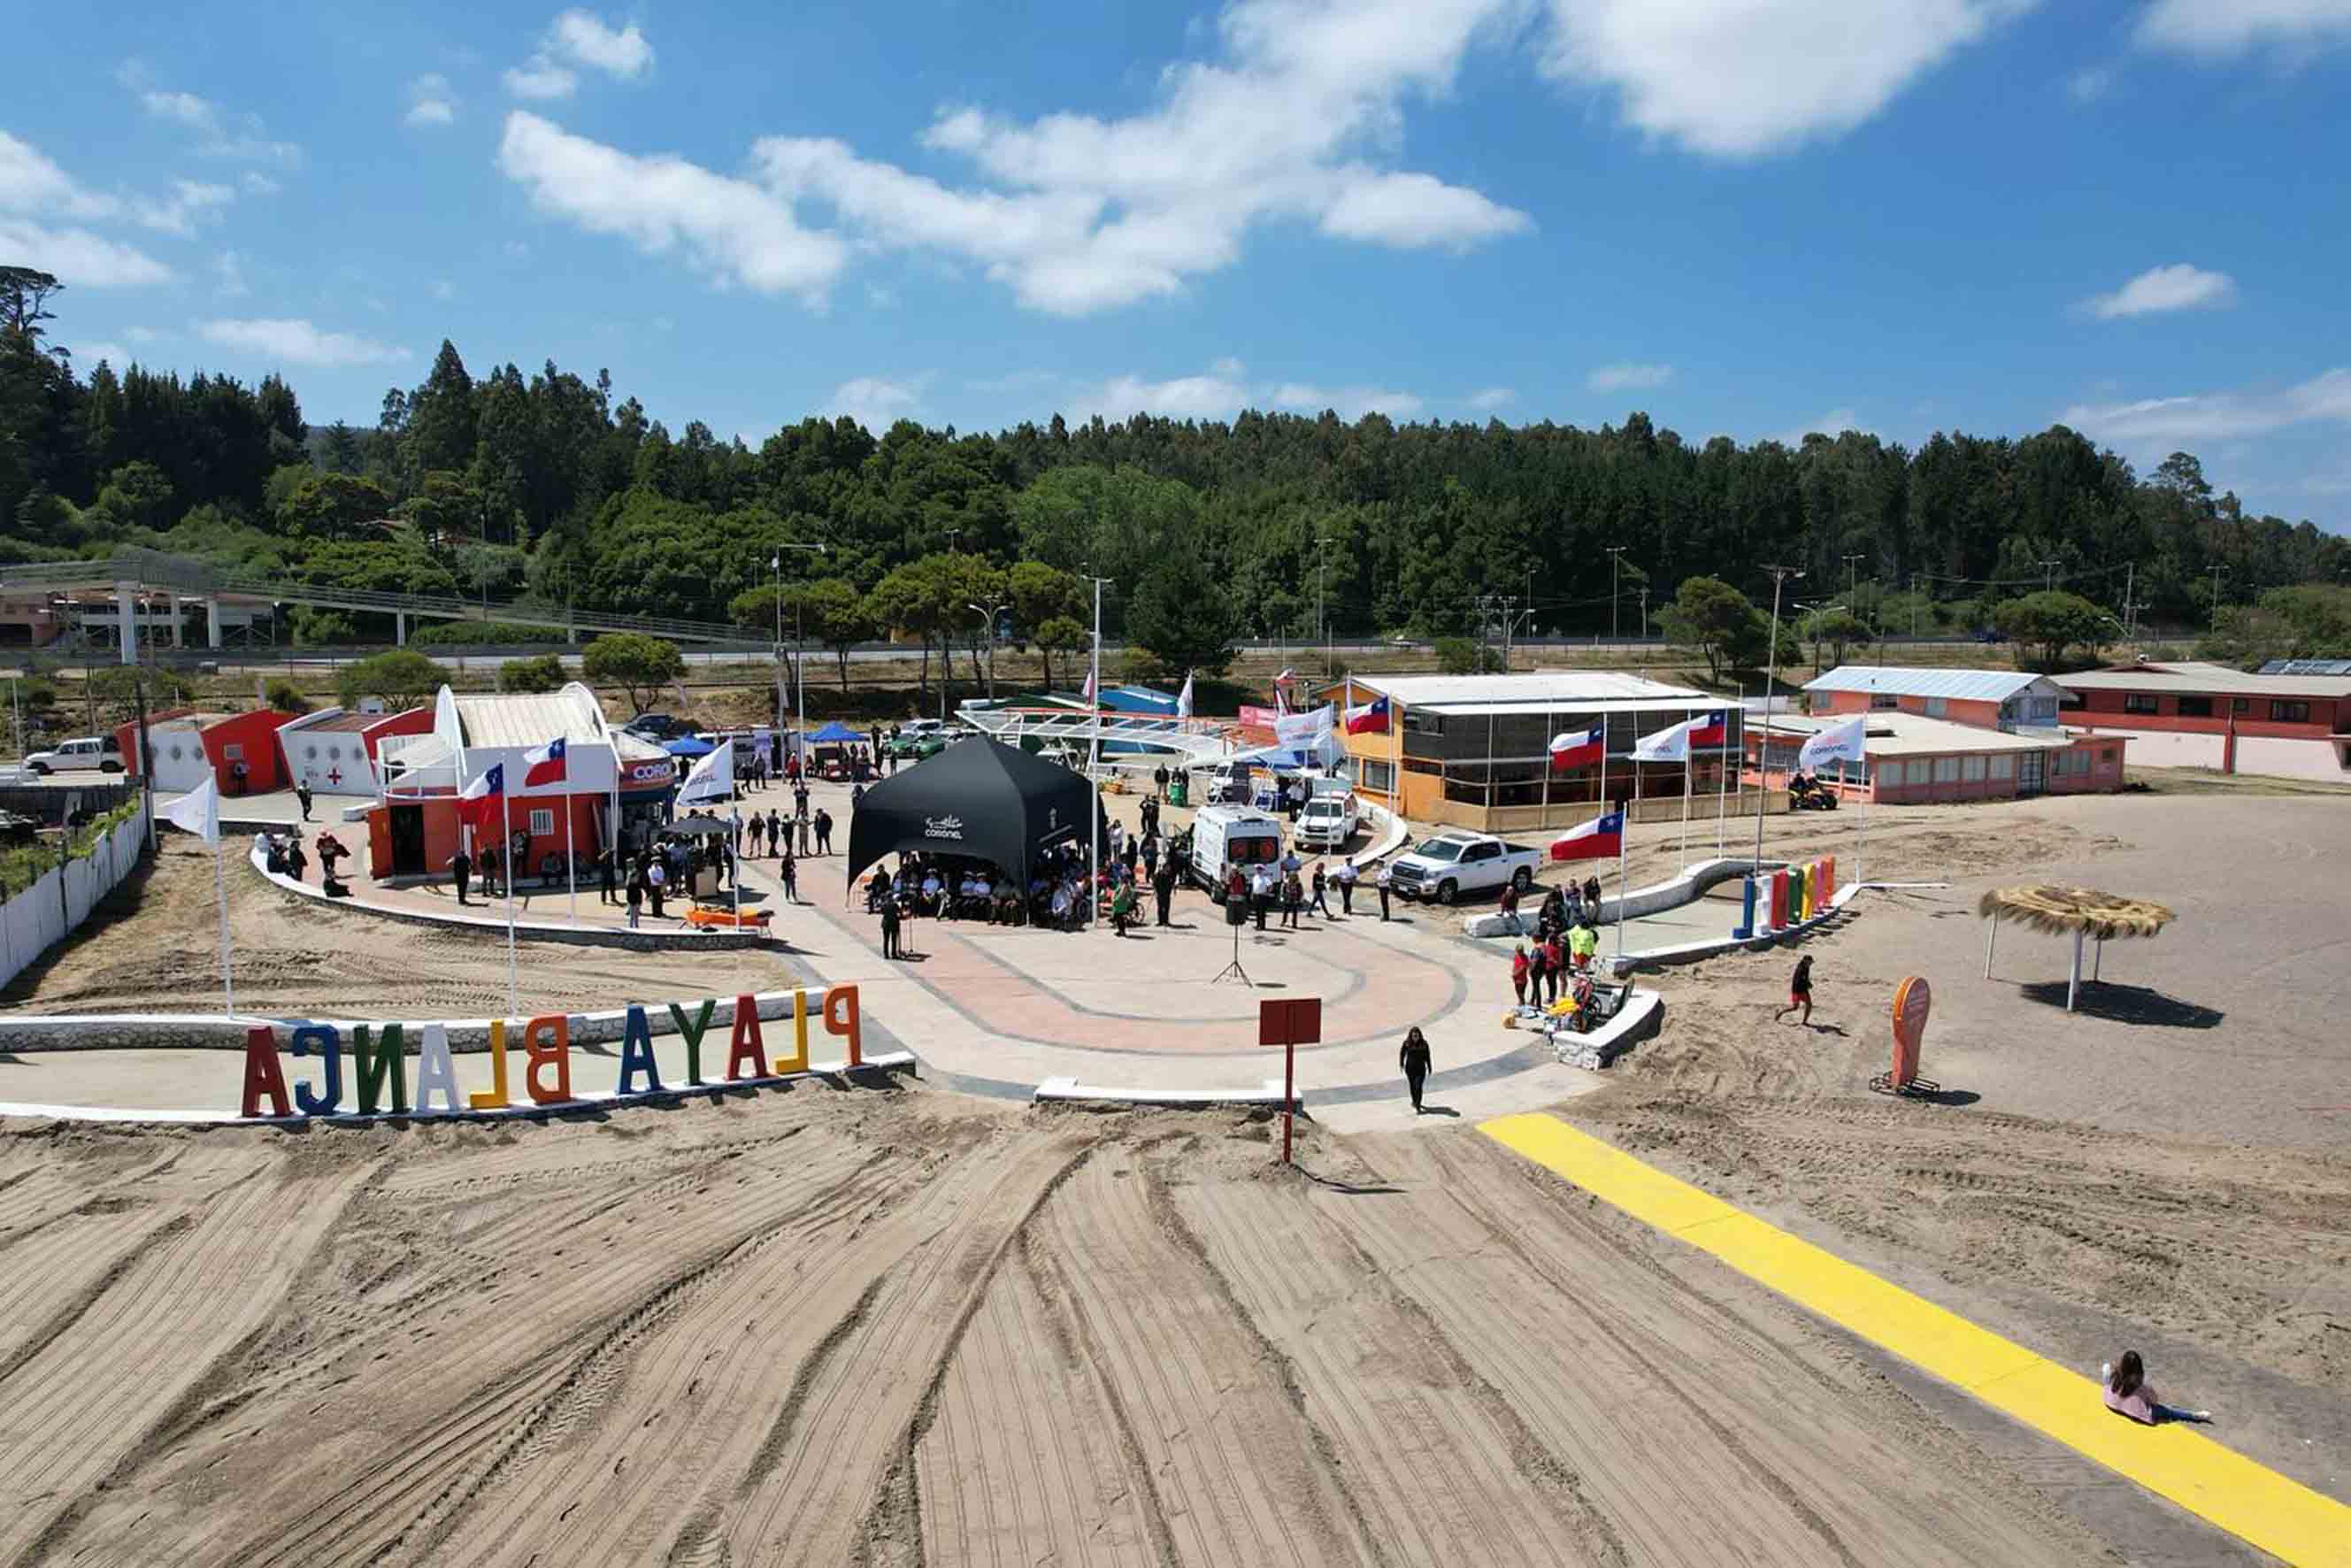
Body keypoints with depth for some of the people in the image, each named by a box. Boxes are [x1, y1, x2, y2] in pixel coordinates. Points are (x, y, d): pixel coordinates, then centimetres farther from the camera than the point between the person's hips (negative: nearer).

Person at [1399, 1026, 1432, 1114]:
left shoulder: (1424, 1044, -10)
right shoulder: (1407, 1043, -10)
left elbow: (1427, 1057, -1)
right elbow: (1402, 1054, 0)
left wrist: (1429, 1070, 4)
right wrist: (1401, 1065, -11)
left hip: (1420, 1069, -2)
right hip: (1410, 1069, 2)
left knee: (1418, 1087, -12)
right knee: (1412, 1086, 19)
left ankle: (1417, 1107, -10)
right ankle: (1414, 1101, 44)